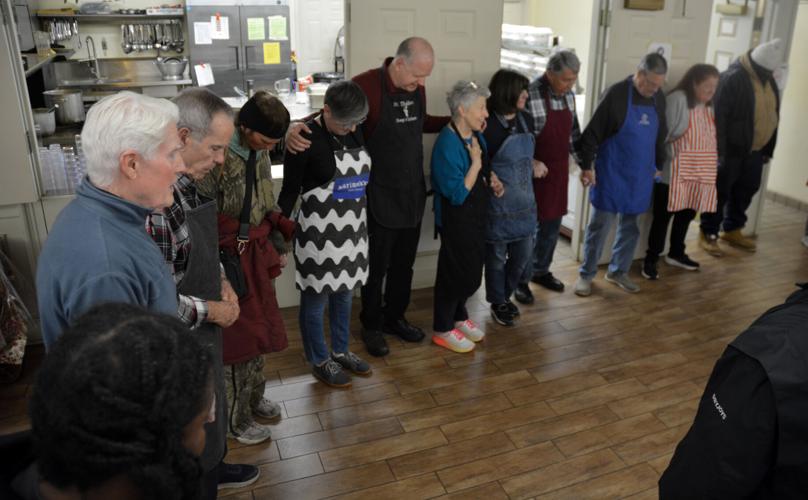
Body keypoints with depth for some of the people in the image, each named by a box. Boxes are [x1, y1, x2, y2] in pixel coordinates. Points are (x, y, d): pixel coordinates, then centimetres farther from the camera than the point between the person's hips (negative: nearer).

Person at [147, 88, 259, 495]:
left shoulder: (186, 183, -1)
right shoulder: (154, 201, -32)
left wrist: (220, 281, 0)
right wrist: (211, 311, -18)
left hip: (202, 330, 9)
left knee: (212, 405, 29)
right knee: (196, 424, 14)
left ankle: (212, 469, 54)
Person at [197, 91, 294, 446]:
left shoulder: (259, 152, 1)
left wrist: (279, 245, 15)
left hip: (259, 255, 8)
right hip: (230, 259, -8)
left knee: (259, 330, 20)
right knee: (238, 337, 5)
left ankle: (253, 398, 42)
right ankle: (235, 420, 24)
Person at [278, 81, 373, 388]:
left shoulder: (354, 133, 3)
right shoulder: (306, 138, -16)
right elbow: (290, 190, -10)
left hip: (353, 228, 7)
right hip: (319, 231, -6)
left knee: (344, 295, 20)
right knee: (316, 299, 9)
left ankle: (340, 351, 39)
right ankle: (320, 361, 28)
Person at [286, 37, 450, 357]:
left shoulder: (416, 88, 4)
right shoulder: (365, 86, -19)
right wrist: (296, 130, -36)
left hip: (413, 193, 7)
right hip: (380, 198, -6)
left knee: (404, 263, 18)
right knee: (376, 266, 9)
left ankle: (395, 317, 38)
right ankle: (372, 326, 30)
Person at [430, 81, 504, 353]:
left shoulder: (476, 135, 2)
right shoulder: (447, 144, -25)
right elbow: (457, 194, -26)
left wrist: (494, 179, 2)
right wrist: (475, 163, -24)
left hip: (476, 214, 8)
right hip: (456, 220, -8)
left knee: (472, 271, 18)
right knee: (456, 273, 4)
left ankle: (458, 316, 38)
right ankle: (443, 330, 22)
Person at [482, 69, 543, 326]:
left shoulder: (526, 120, 5)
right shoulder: (489, 126, -17)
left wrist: (533, 163, 2)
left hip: (524, 201, 7)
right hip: (498, 204, -7)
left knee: (522, 255, 15)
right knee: (497, 257, 9)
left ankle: (505, 295, 38)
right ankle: (498, 303, 30)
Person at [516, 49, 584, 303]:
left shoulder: (568, 95, 5)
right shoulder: (530, 94, -18)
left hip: (559, 172, 7)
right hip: (533, 172, -7)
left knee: (552, 226, 15)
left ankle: (540, 270, 33)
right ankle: (521, 279, 18)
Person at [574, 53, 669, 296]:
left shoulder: (659, 97, 6)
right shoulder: (616, 93, -13)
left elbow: (661, 135, 17)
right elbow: (592, 133, -12)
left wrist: (658, 165, 19)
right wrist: (586, 166, -12)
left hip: (641, 176, 6)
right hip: (612, 174, -6)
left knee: (631, 225, 12)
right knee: (601, 224, 0)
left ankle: (618, 271, 27)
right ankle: (586, 273, 13)